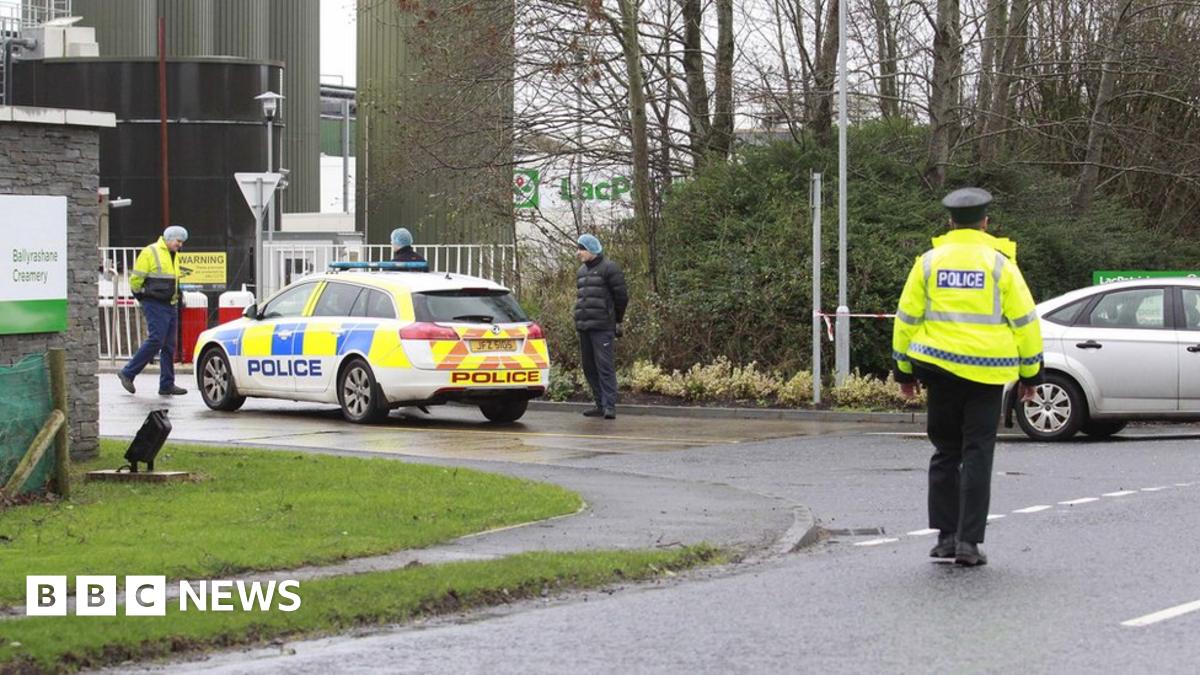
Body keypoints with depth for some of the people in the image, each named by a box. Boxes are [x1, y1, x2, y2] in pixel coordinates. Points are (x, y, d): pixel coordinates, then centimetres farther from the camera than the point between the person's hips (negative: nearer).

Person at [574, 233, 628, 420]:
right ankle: (600, 404, 15)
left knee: (605, 366, -12)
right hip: (583, 327, 8)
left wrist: (617, 321, 1)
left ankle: (609, 406, -14)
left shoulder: (609, 269, -5)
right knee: (589, 367, 9)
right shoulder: (582, 271, 19)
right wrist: (580, 319, 16)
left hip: (602, 327, -8)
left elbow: (621, 297, -4)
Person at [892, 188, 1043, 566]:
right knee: (977, 454, 1)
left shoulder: (929, 261, 4)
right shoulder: (999, 263, -1)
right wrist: (1030, 373, 8)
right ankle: (969, 541, -3)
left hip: (939, 368, 2)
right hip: (987, 373, -2)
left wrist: (904, 370, 16)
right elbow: (1024, 320, 0)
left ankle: (946, 535, 9)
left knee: (945, 451, 12)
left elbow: (907, 317, 7)